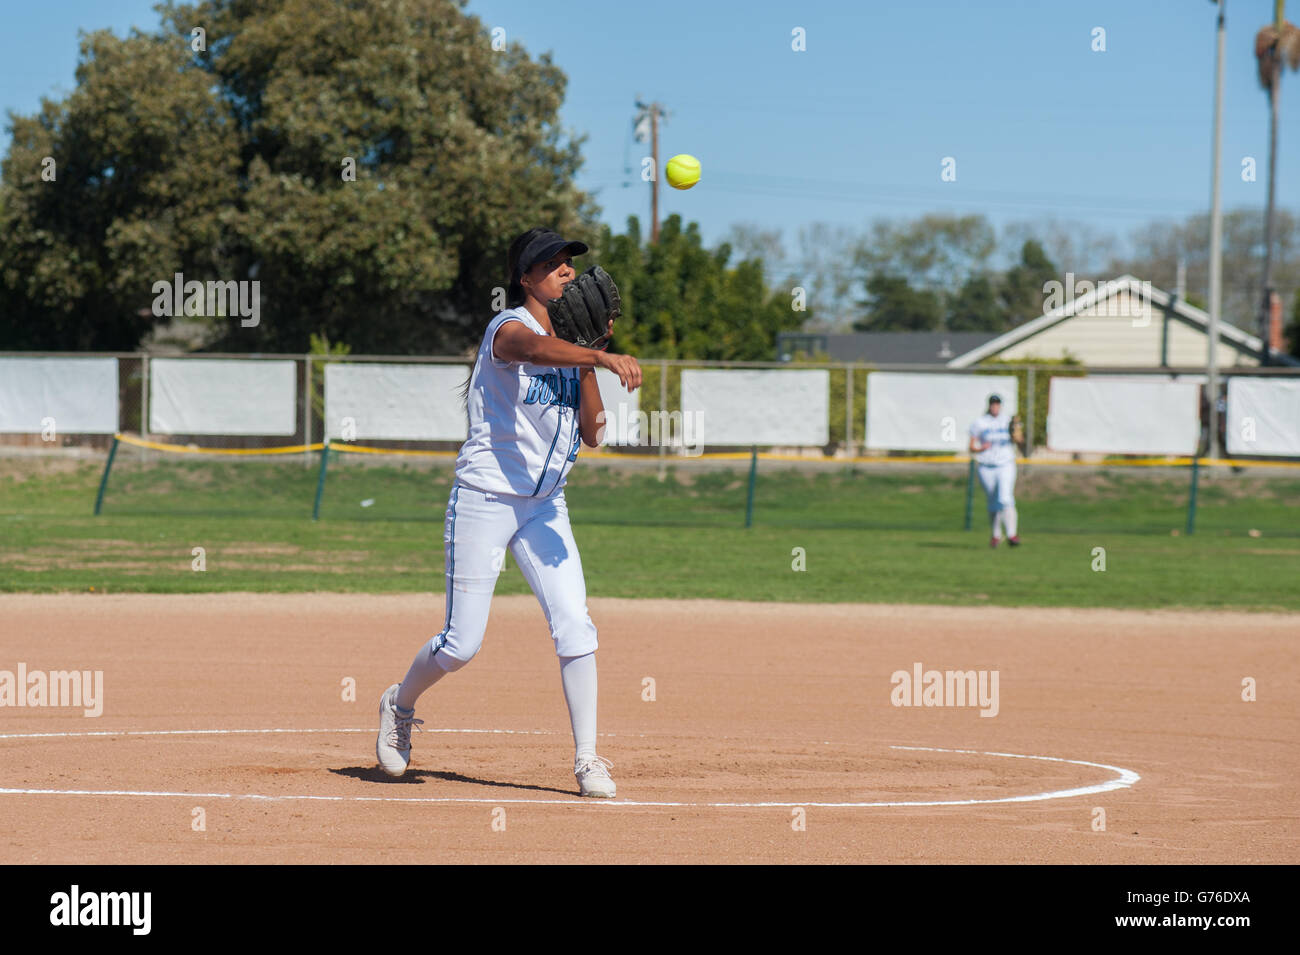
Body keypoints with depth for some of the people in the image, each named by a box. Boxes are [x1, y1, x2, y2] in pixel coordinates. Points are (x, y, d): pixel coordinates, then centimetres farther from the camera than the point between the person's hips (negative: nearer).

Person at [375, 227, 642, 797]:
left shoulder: (571, 346, 10)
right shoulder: (509, 328, -12)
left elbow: (592, 433, 5)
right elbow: (537, 349, -38)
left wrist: (588, 362, -7)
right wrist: (603, 357, -56)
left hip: (544, 505, 6)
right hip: (484, 498, -6)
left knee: (575, 627, -9)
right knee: (462, 644, -2)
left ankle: (587, 761, -4)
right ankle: (400, 705, 28)